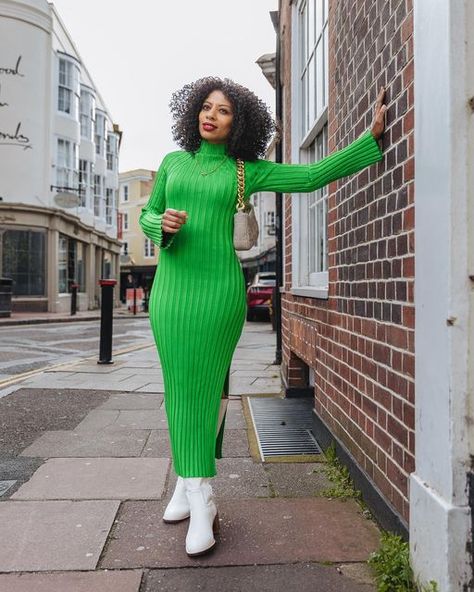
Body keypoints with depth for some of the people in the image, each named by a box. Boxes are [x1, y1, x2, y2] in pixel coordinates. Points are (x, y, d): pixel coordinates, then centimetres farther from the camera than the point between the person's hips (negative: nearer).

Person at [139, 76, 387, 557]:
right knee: (179, 387, 5)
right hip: (171, 285, 3)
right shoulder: (173, 162, 13)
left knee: (205, 388, -4)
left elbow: (312, 176, 0)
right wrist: (163, 224, -9)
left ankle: (195, 490, 4)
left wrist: (373, 135, -3)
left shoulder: (246, 171, 5)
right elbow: (147, 217, 16)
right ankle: (190, 485, 17)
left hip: (219, 286, -3)